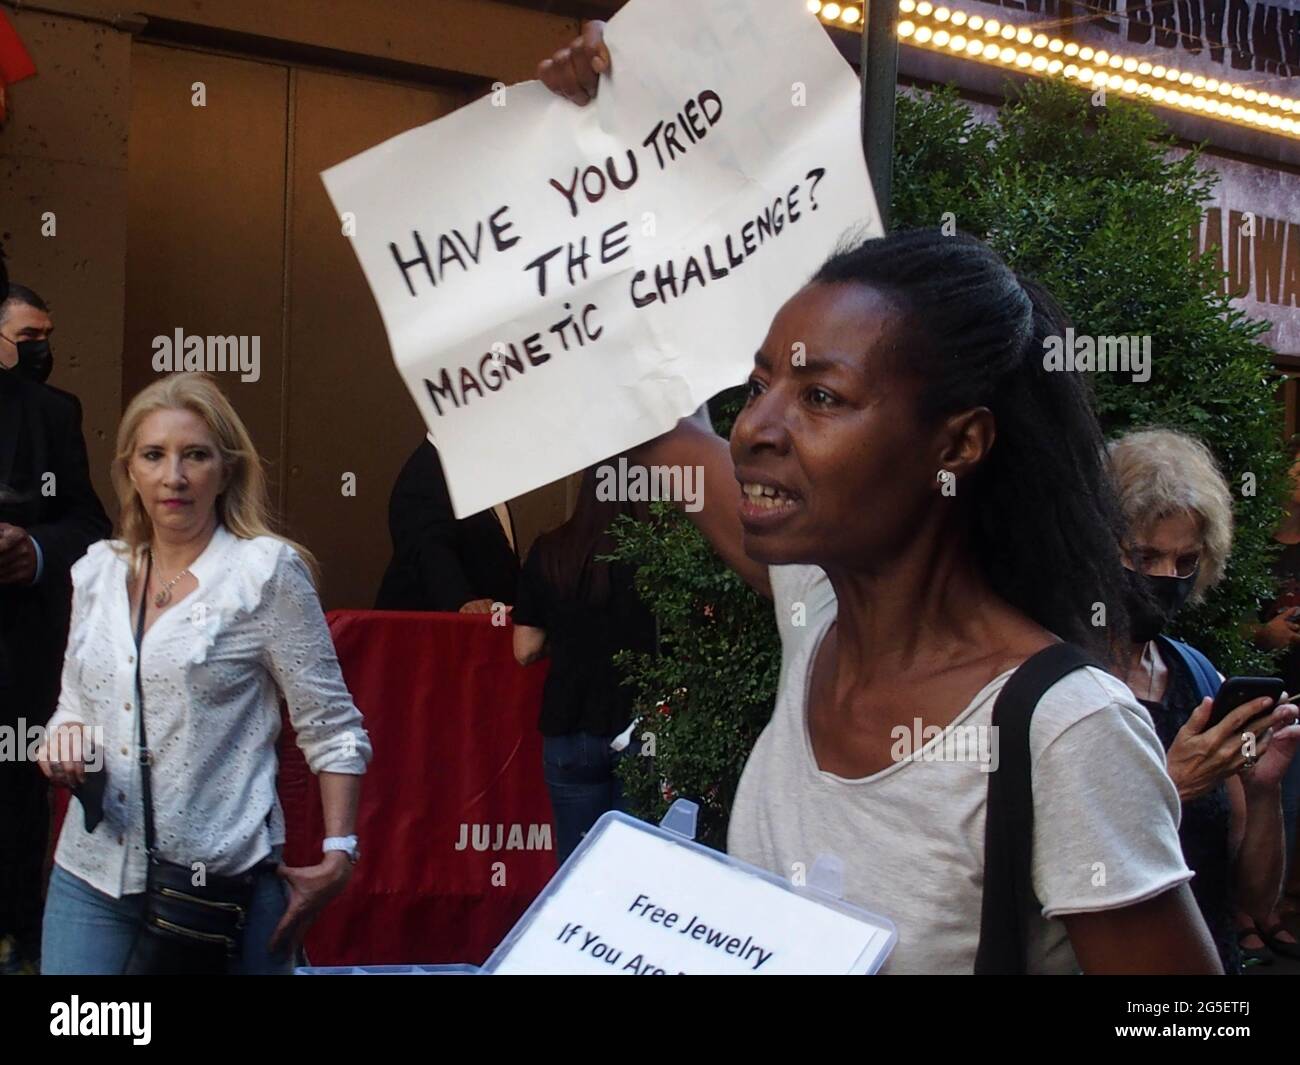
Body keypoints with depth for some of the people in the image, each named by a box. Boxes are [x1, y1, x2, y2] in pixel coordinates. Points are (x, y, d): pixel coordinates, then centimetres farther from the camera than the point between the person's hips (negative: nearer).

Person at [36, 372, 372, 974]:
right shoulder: (96, 572, 11)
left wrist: (338, 857, -11)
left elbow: (330, 727, -5)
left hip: (222, 879, -4)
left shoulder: (266, 571, -5)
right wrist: (64, 741, -1)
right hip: (92, 876, 4)